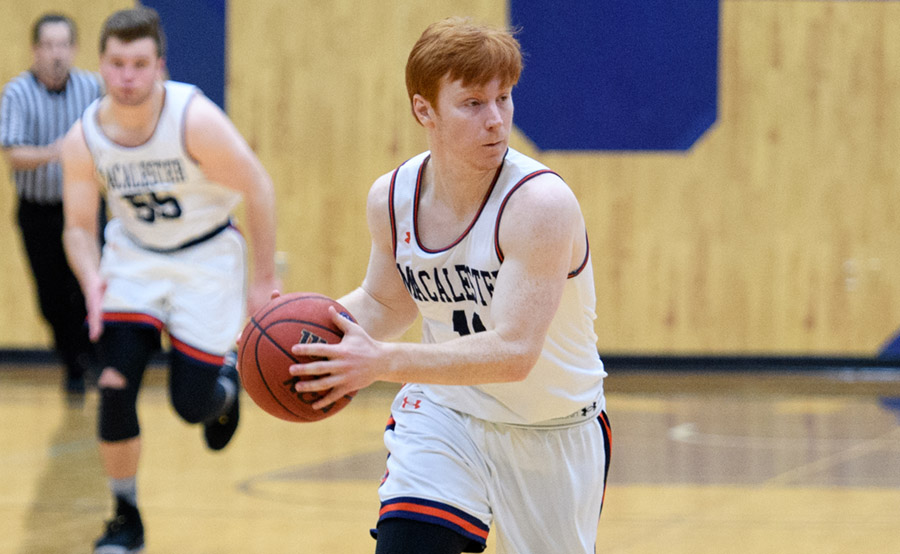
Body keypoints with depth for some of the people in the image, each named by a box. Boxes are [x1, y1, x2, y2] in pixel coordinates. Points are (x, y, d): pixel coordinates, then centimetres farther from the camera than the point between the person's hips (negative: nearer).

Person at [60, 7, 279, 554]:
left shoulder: (196, 120, -28)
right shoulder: (84, 138, -16)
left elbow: (259, 190, -16)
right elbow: (79, 226, -4)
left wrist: (263, 279, -11)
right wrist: (91, 278, -25)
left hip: (205, 257, -2)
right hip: (133, 256, 3)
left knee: (192, 404, -4)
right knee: (116, 386, -13)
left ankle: (226, 381, 36)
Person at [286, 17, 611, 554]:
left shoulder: (541, 203, -28)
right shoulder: (391, 197, -8)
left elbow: (513, 352, -34)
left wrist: (384, 362, -43)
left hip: (554, 433, -3)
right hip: (443, 413, 3)